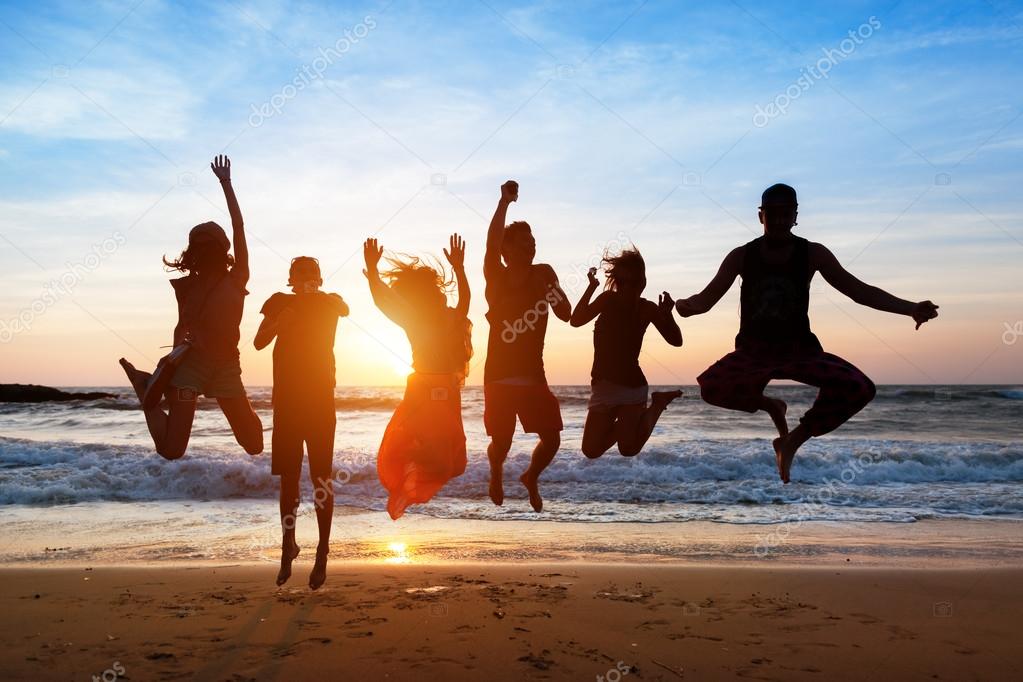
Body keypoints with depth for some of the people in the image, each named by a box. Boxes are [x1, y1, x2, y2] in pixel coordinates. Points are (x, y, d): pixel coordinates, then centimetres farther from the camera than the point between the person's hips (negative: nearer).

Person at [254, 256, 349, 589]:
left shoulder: (329, 303, 5)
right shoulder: (280, 303, 5)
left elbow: (344, 309, -14)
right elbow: (259, 342, -2)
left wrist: (317, 294, -26)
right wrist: (279, 322, -19)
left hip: (321, 402, -2)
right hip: (287, 402, 2)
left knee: (321, 479, -3)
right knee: (288, 478, 8)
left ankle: (322, 554, 1)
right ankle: (288, 547, 20)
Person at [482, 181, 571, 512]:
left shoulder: (543, 275, 4)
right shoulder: (496, 277, -4)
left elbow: (567, 315, -4)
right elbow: (491, 244, -24)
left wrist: (549, 289, -18)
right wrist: (505, 201, -27)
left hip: (534, 376, 3)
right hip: (499, 376, -3)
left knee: (552, 439, -2)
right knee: (501, 442, -3)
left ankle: (531, 477, 30)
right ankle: (496, 473, 34)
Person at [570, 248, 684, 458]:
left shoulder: (647, 309, -8)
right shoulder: (608, 299, -1)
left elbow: (676, 340, -12)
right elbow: (576, 320, -14)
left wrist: (667, 314, -29)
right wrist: (592, 287, -21)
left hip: (631, 385, -4)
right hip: (602, 386, 4)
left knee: (628, 449, -9)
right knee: (592, 451, 5)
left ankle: (657, 404, 13)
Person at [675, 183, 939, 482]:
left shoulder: (813, 254, -3)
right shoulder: (741, 256, -3)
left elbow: (859, 290, -3)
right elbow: (707, 298, -4)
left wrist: (911, 308, -14)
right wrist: (686, 305, -29)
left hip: (800, 349, 0)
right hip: (753, 351, 0)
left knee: (859, 389, -25)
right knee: (711, 387, -29)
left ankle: (795, 439, -1)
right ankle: (771, 405, 6)